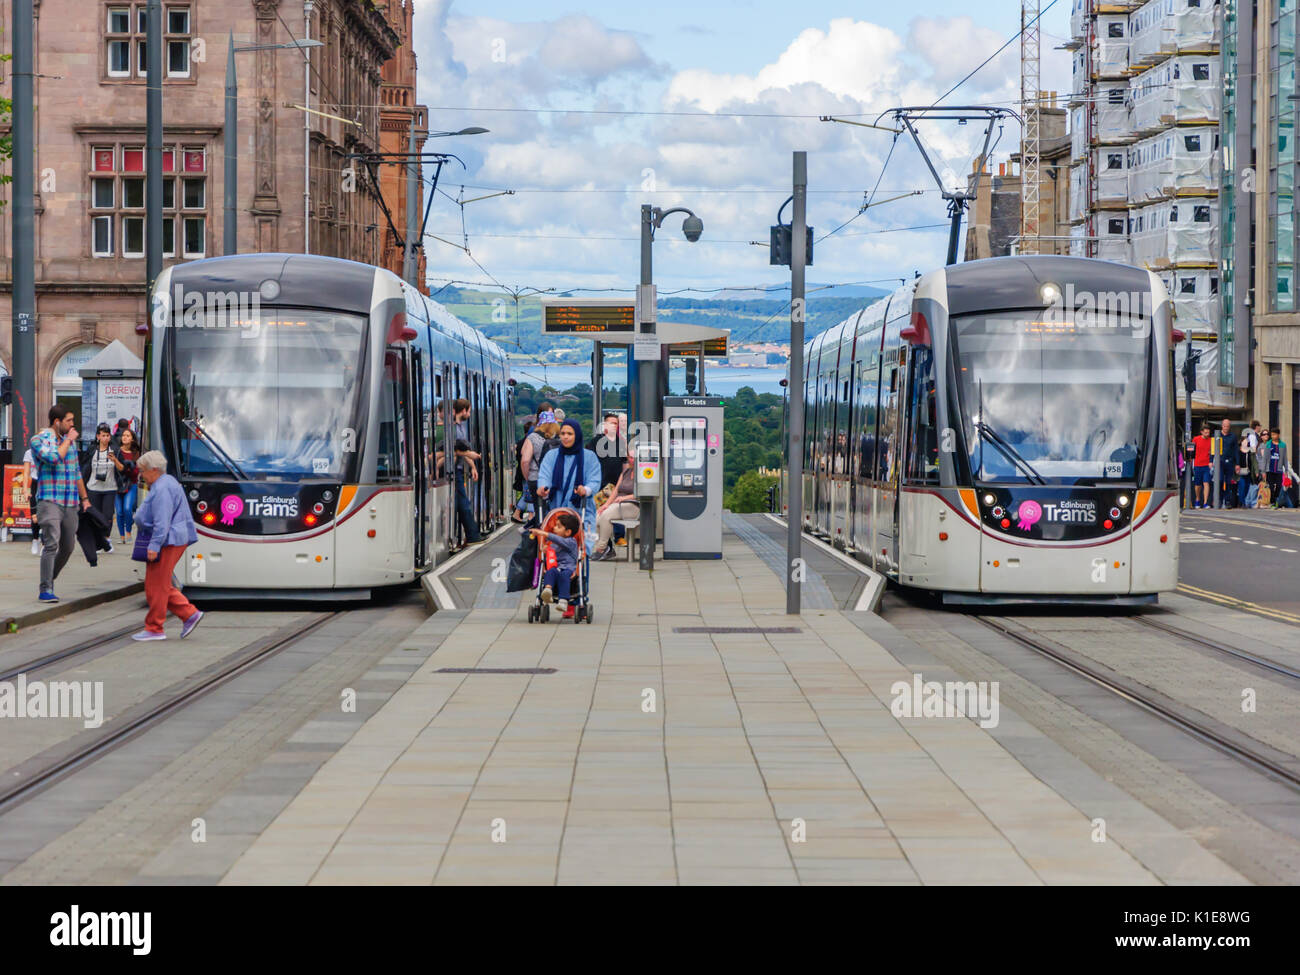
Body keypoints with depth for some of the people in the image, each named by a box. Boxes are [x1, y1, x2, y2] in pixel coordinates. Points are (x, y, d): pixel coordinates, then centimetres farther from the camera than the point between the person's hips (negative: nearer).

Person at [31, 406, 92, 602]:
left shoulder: (70, 440, 18)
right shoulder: (39, 439, -4)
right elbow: (53, 457, -24)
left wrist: (84, 498, 23)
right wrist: (68, 440, -10)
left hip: (70, 503, 7)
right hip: (49, 500, -7)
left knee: (68, 547, 7)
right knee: (52, 544, -17)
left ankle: (49, 580, 25)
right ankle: (45, 590, -16)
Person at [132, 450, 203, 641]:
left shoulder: (162, 489, -16)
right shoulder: (168, 482, 18)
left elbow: (162, 522, -24)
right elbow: (186, 516, 25)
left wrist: (154, 545, -27)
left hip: (166, 543, -11)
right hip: (176, 541, 11)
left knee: (156, 586, -5)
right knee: (161, 585, 13)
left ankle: (154, 629, 0)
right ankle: (189, 614, 10)